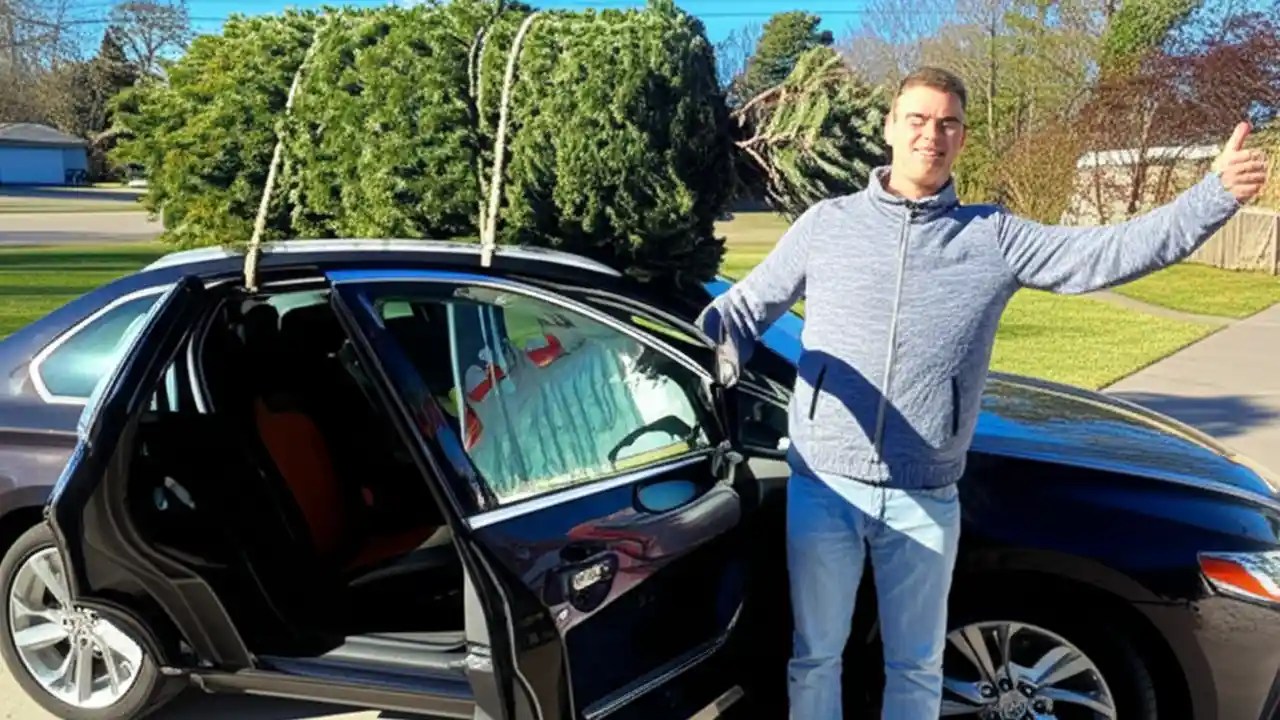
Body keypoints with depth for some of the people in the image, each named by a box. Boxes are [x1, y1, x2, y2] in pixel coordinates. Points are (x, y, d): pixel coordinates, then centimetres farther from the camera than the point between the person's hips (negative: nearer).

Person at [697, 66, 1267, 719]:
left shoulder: (995, 237, 3)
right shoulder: (826, 224, 1)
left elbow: (1111, 250, -4)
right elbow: (746, 305, 6)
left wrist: (1216, 194, -14)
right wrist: (714, 337, -13)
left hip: (925, 499, 1)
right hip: (823, 486, -1)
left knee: (916, 667, 17)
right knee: (815, 655, 15)